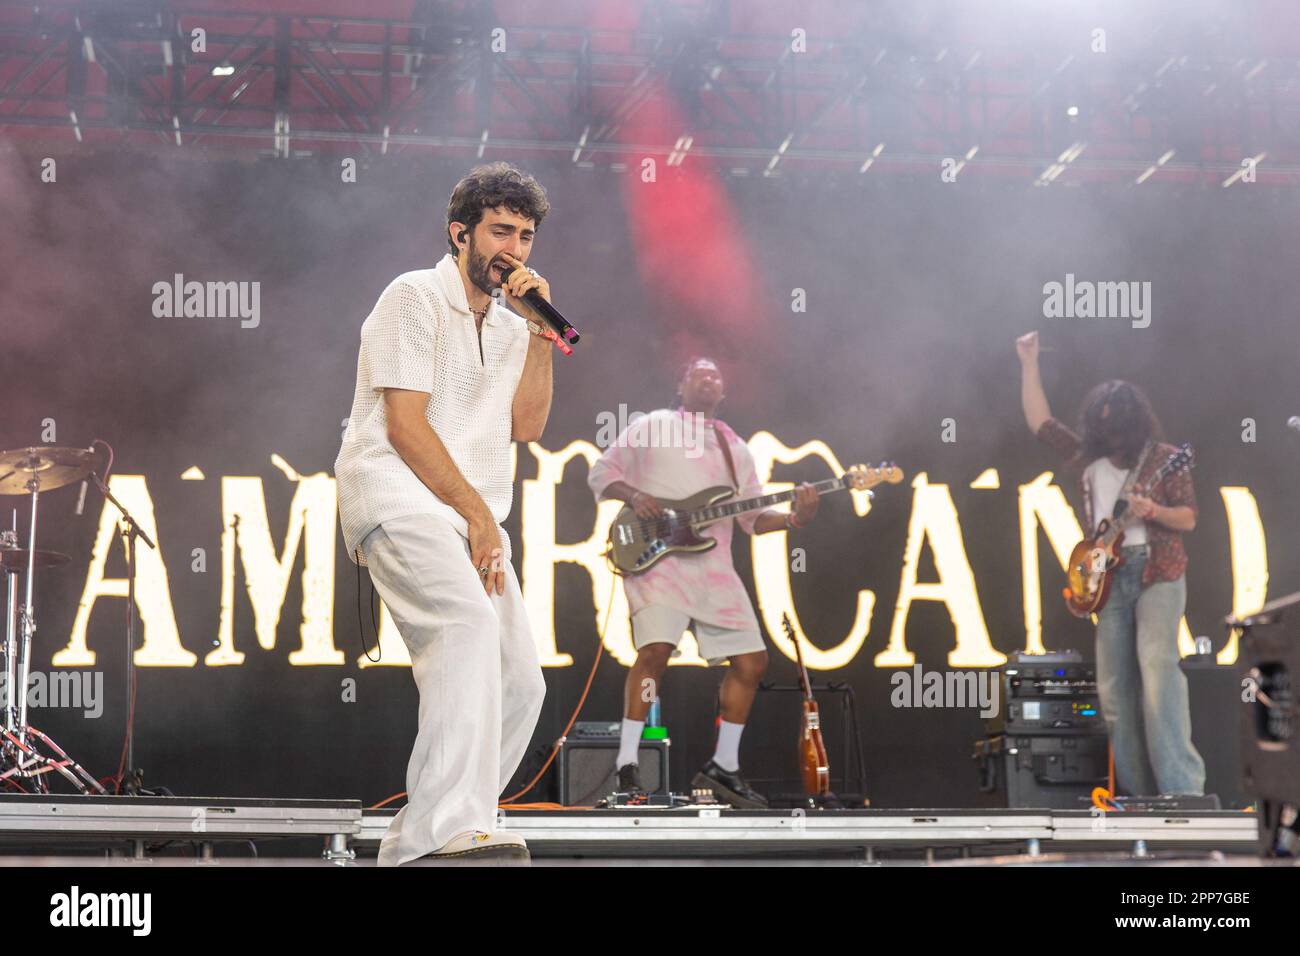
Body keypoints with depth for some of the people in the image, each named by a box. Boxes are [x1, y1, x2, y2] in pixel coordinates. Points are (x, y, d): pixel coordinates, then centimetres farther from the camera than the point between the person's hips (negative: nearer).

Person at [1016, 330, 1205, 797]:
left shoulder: (1163, 458, -1)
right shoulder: (1089, 457, 12)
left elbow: (1189, 517, -2)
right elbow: (1040, 420, 17)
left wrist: (1153, 511, -22)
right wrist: (1030, 361, 12)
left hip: (1157, 574, -6)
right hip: (1108, 578, 6)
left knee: (1158, 670, -18)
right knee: (1113, 687, 2)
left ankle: (1183, 790, -19)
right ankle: (1140, 790, 8)